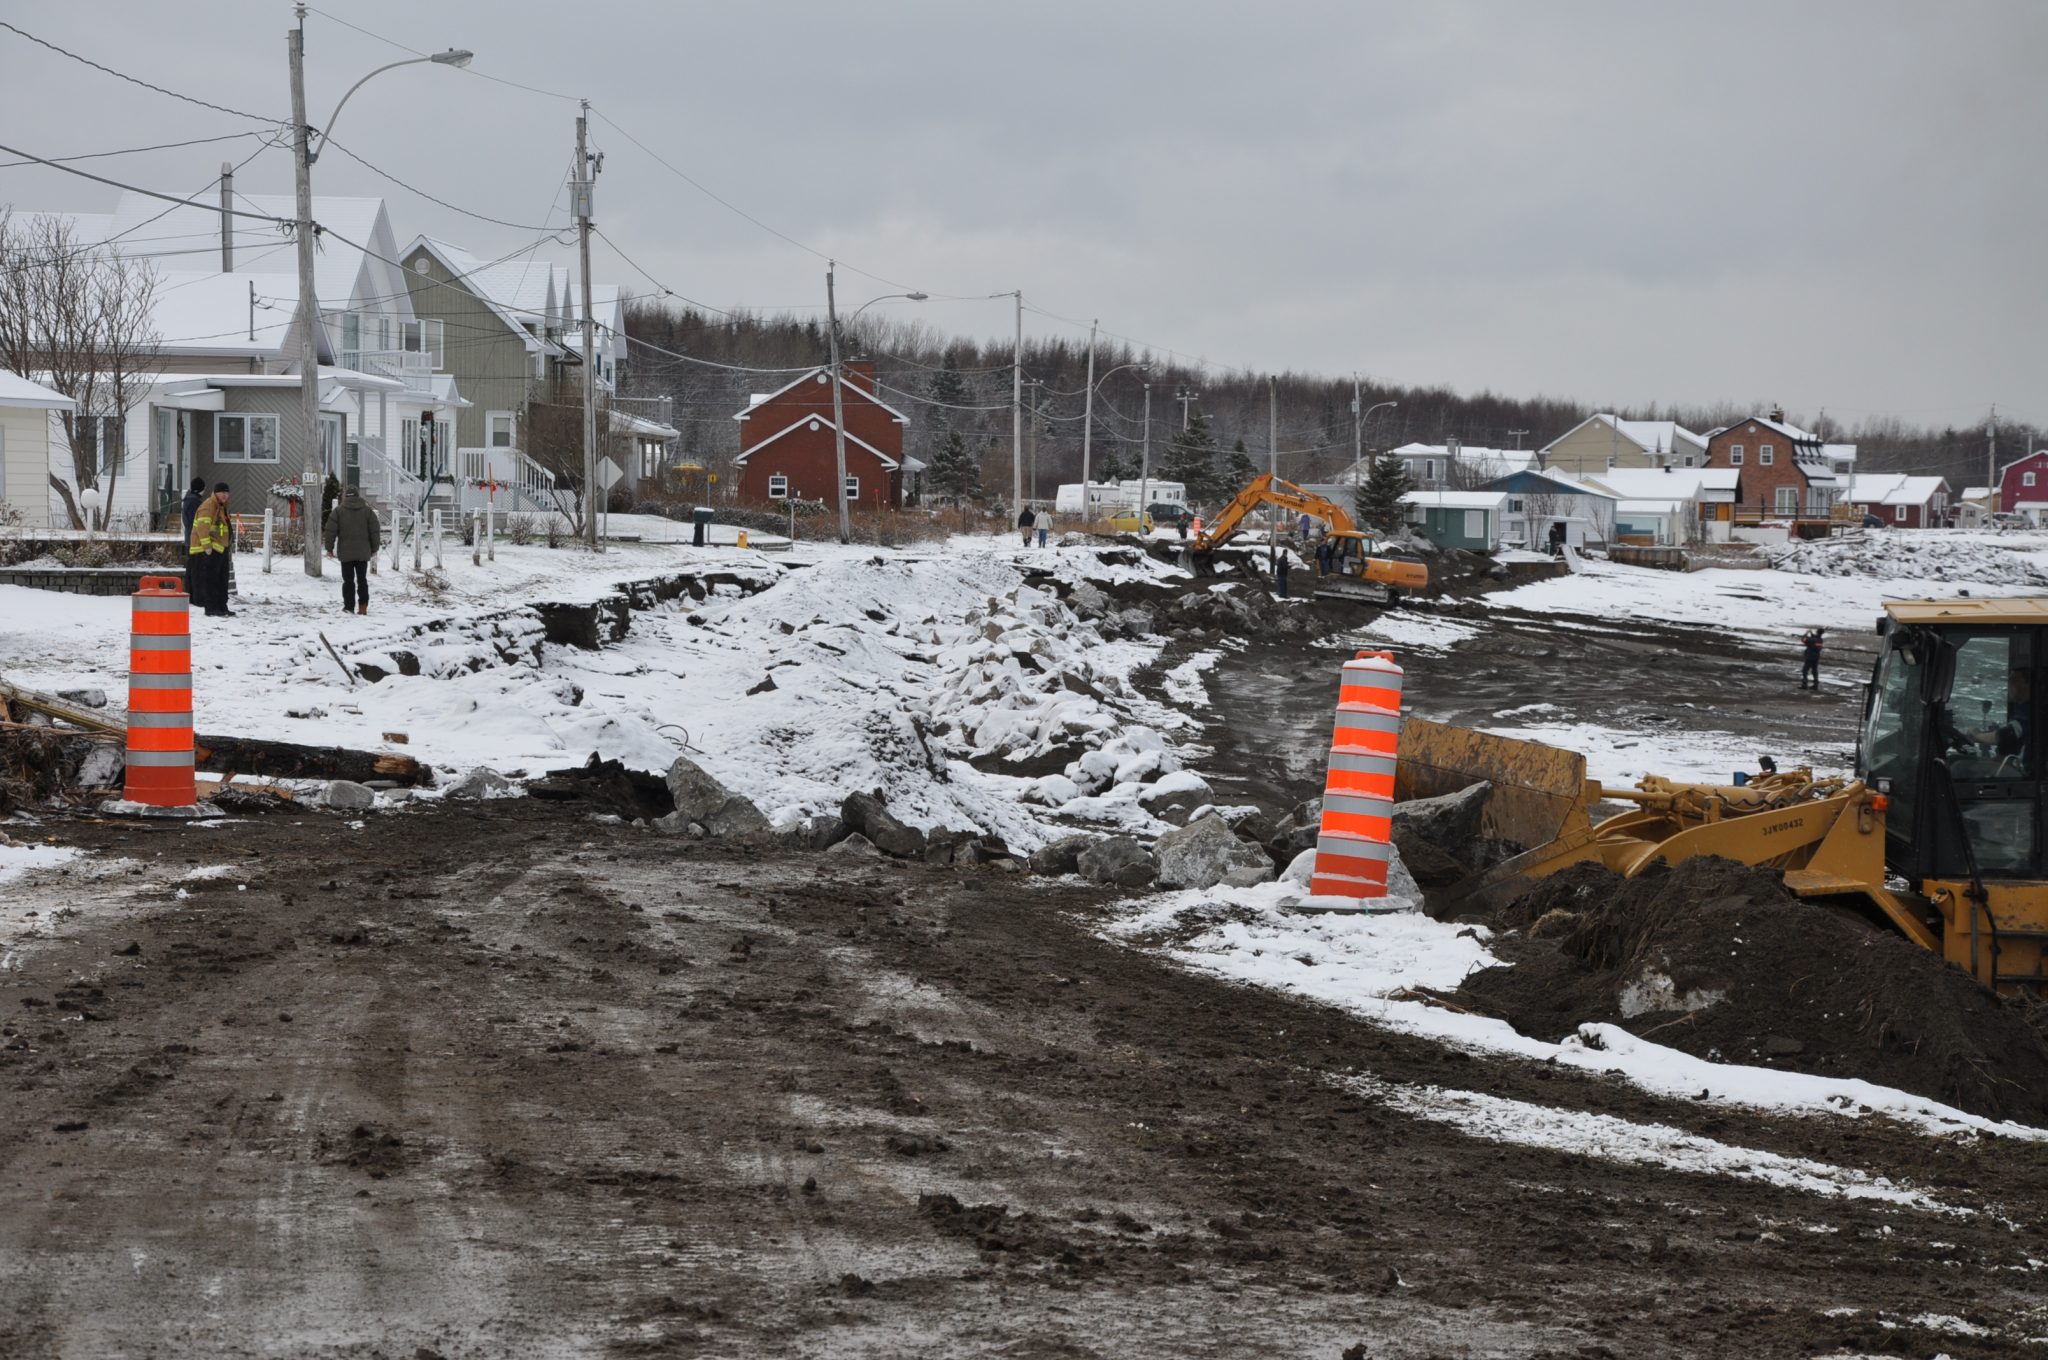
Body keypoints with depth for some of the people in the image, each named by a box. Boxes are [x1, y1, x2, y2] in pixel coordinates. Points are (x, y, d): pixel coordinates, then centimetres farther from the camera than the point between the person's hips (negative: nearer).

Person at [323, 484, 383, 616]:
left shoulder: (338, 511, -3)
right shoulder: (367, 511, 2)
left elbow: (331, 531, -4)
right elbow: (375, 531, 4)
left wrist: (329, 547, 6)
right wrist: (374, 549, 13)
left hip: (346, 553, -2)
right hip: (363, 553, 2)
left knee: (348, 580, 4)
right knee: (362, 579, 10)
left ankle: (349, 606, 3)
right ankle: (363, 606, 4)